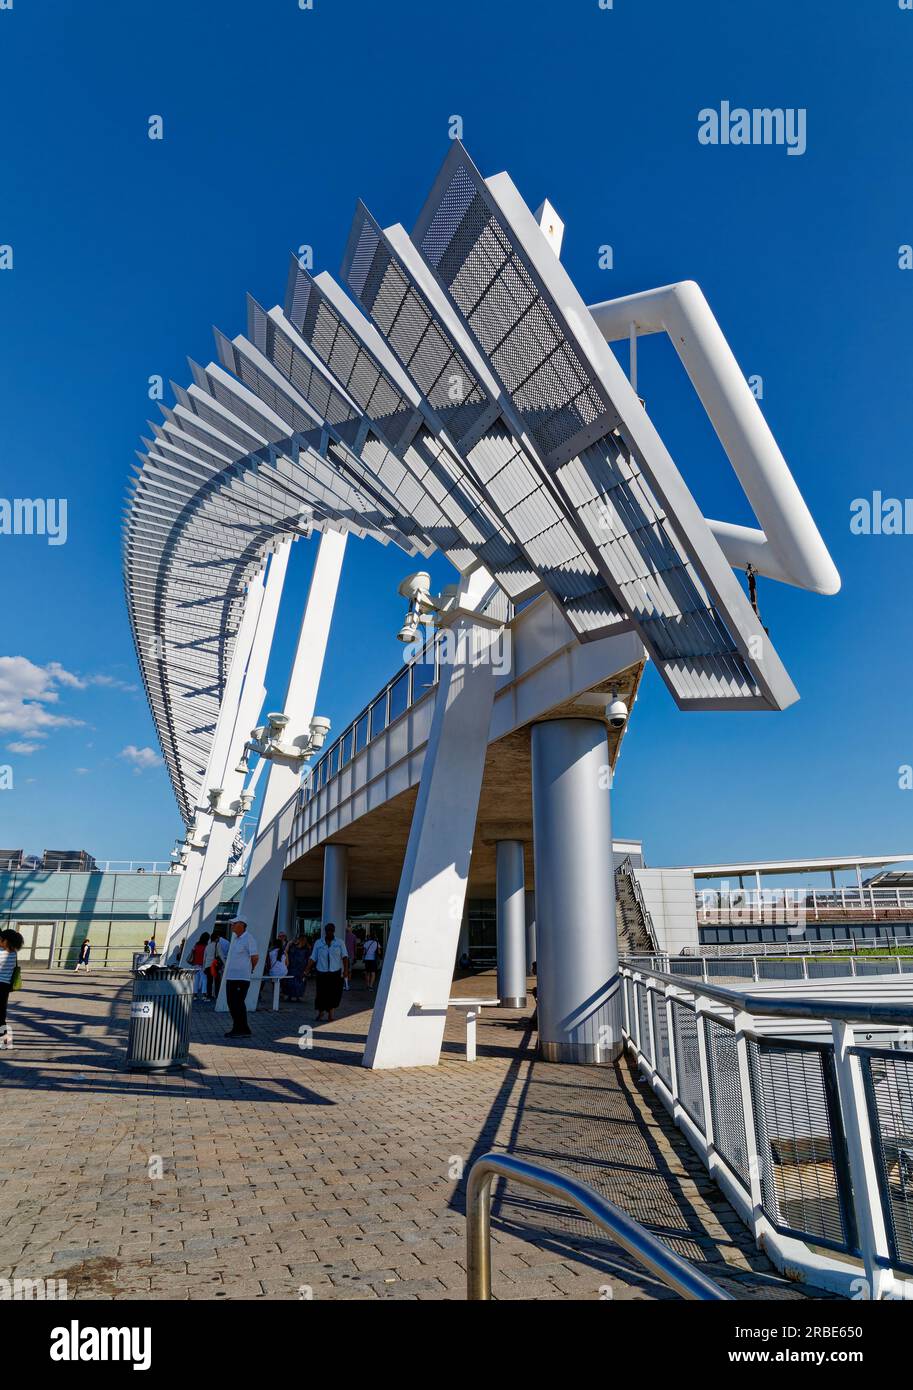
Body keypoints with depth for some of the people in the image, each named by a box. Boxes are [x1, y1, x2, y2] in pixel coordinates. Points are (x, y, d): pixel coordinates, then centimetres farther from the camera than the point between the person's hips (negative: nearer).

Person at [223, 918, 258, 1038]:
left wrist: (251, 969, -2)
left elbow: (255, 957, -15)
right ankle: (237, 1029, 21)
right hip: (231, 977, 9)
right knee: (231, 1003, 12)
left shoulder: (248, 938, -13)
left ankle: (244, 1030, 1)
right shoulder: (236, 939, 15)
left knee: (238, 1004, -7)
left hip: (241, 978, -9)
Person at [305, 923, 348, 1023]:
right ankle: (320, 1012, 27)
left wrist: (346, 970, -10)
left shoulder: (340, 943, 5)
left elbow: (344, 957, 1)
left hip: (336, 973, 0)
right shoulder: (318, 943, 7)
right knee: (321, 995, 1)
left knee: (334, 995, 0)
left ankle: (330, 1015, 18)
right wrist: (307, 971, -4)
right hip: (322, 973, 0)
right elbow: (313, 958, 6)